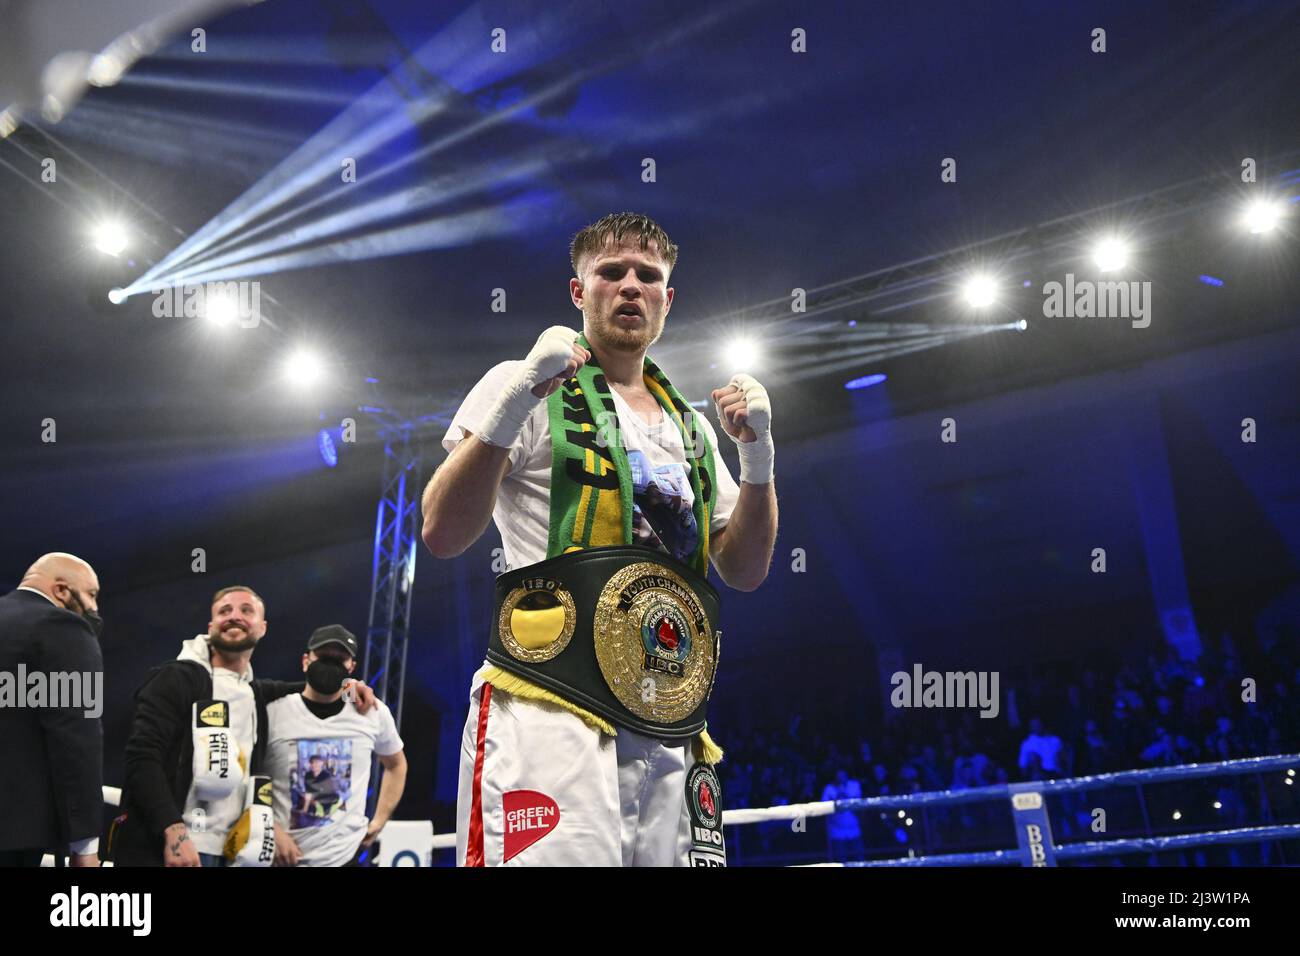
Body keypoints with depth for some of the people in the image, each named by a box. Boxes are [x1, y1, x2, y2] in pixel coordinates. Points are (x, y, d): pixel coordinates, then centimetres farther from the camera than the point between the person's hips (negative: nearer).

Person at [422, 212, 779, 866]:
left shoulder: (691, 426, 24)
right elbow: (443, 535, -6)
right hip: (550, 720, -5)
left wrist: (757, 454, 5)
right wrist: (517, 397, -16)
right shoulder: (534, 391, 6)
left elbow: (746, 570, 19)